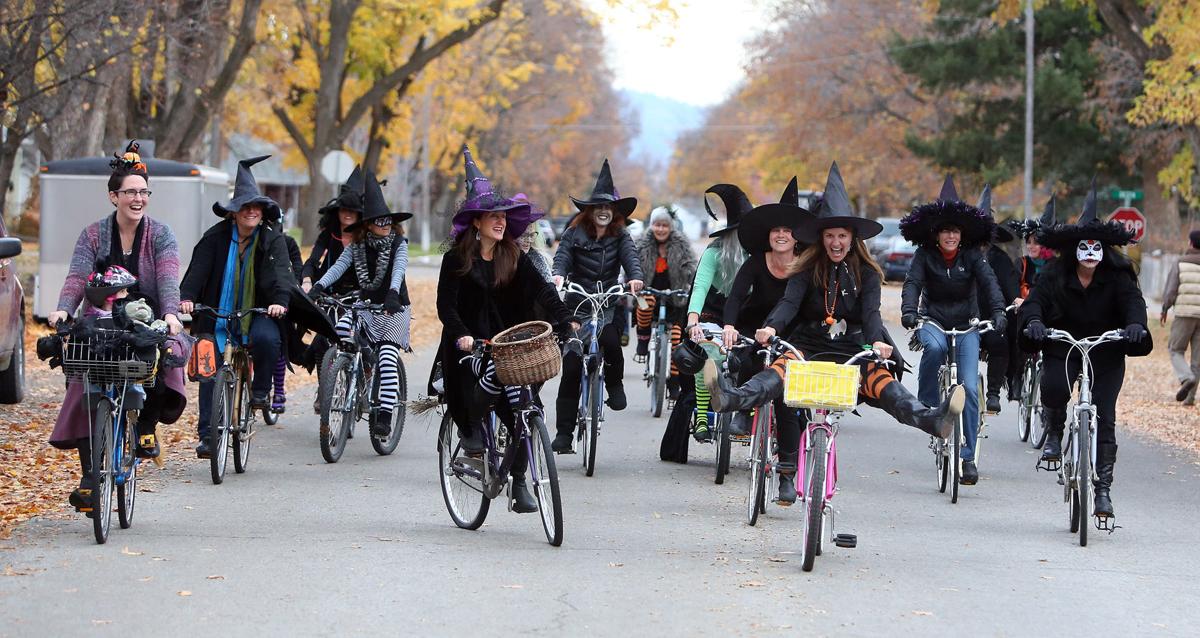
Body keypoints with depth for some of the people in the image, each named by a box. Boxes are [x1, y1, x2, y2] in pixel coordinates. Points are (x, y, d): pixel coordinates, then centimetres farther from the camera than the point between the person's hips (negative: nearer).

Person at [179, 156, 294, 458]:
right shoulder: (216, 237, -1)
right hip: (217, 314, 1)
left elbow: (281, 272, -13)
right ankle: (207, 436, 2)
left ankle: (260, 390, -6)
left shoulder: (272, 239, -1)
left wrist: (279, 300, -33)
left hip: (257, 312, -1)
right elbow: (198, 268, -11)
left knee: (266, 339, -32)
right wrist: (187, 297, -29)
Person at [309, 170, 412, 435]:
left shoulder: (399, 243, -5)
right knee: (341, 328, -28)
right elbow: (339, 266, -10)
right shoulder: (357, 245, 3)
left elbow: (399, 269, -22)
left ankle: (384, 416, -15)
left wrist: (393, 293, -42)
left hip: (393, 307, -3)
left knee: (387, 359, -17)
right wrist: (318, 287, -28)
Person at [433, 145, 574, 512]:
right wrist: (461, 335, -27)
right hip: (470, 343, -3)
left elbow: (542, 291, -2)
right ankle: (470, 425, -2)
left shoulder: (515, 258, 7)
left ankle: (519, 484, 3)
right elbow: (446, 304, -10)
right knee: (491, 378, -32)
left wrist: (564, 323, -16)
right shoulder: (457, 259, -2)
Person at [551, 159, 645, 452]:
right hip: (576, 308, 0)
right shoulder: (575, 234, 3)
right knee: (571, 370, -2)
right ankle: (564, 433, 6)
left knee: (611, 342, -31)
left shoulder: (620, 237, 7)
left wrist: (635, 277, -31)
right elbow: (562, 256, -10)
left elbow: (631, 257, -9)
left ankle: (614, 383, 2)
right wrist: (558, 275, -33)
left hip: (608, 308, 0)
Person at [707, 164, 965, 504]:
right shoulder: (808, 268, 5)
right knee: (782, 369, -33)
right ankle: (733, 398, -59)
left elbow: (870, 311, -7)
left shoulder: (866, 273, 6)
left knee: (880, 380, -28)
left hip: (850, 351, 0)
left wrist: (877, 341, -29)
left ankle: (929, 419, -53)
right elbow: (789, 301, -10)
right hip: (808, 345, 0)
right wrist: (771, 327, -32)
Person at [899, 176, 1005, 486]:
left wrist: (997, 312, -33)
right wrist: (908, 311, -35)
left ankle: (968, 457, -3)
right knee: (935, 347, -38)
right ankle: (927, 403, -17)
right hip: (933, 321, -1)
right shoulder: (925, 256, -4)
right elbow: (913, 283, -15)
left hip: (966, 326, 1)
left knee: (969, 388, -11)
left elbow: (989, 282, -15)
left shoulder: (971, 257, -3)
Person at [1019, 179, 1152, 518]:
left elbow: (1133, 300, -19)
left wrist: (1136, 324, -41)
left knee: (1104, 419, -7)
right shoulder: (1055, 275, -6)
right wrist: (1034, 321, -39)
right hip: (1063, 346, 0)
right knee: (1054, 387, -31)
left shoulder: (1117, 276, -6)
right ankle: (1053, 433, 2)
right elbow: (1034, 301, -16)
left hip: (1106, 353, 0)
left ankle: (1103, 487, 2)